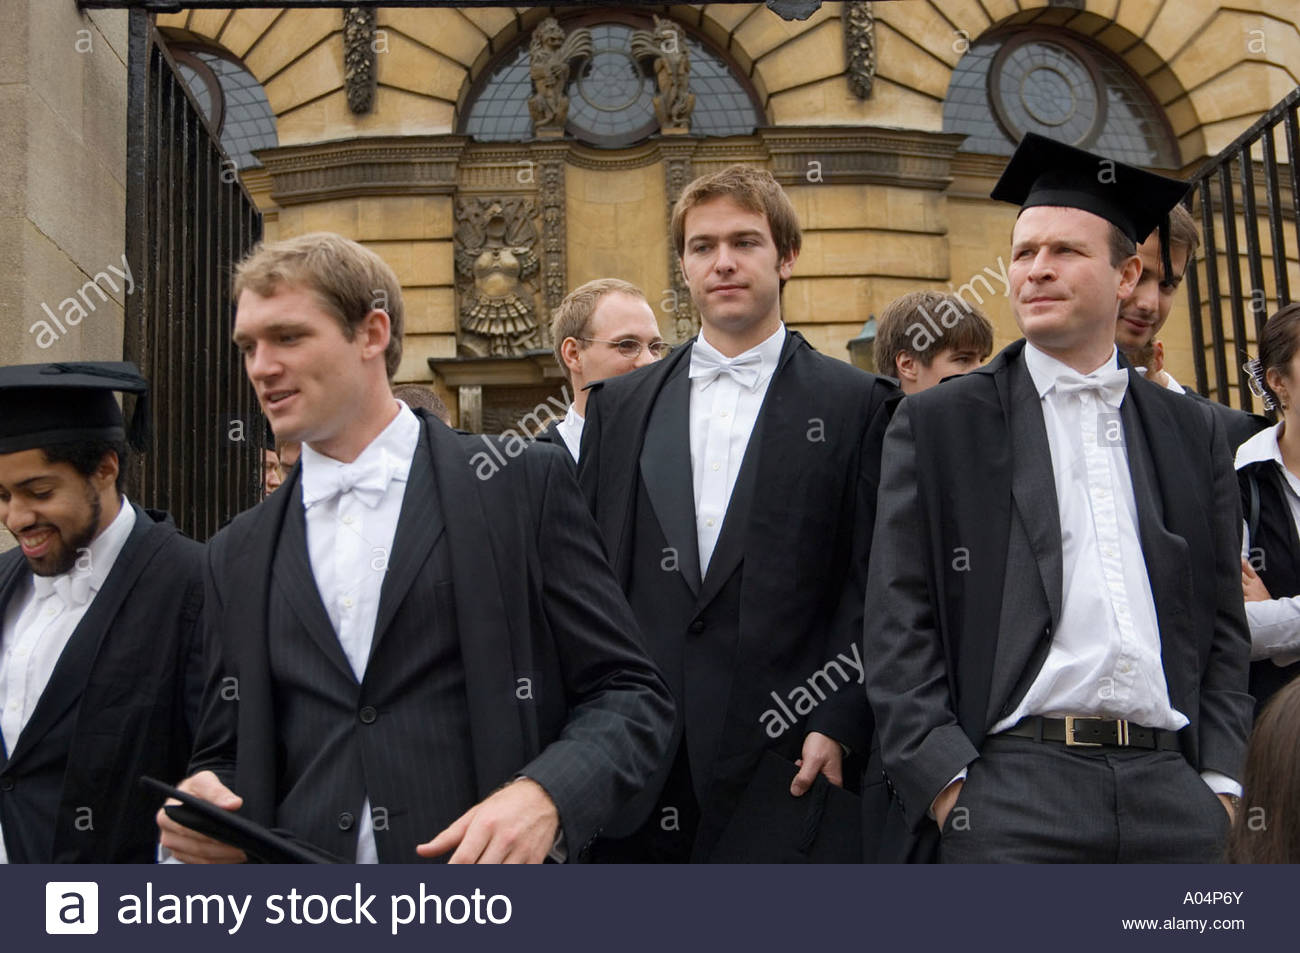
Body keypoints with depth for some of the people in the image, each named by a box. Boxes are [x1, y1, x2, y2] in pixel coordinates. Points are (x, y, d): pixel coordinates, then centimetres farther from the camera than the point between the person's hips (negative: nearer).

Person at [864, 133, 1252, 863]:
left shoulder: (1193, 434, 13)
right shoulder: (937, 425, 4)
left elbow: (1223, 621, 14)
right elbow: (898, 624, -1)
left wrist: (1221, 782, 3)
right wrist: (946, 786, -9)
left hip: (1172, 794, 3)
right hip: (1011, 797, -3)